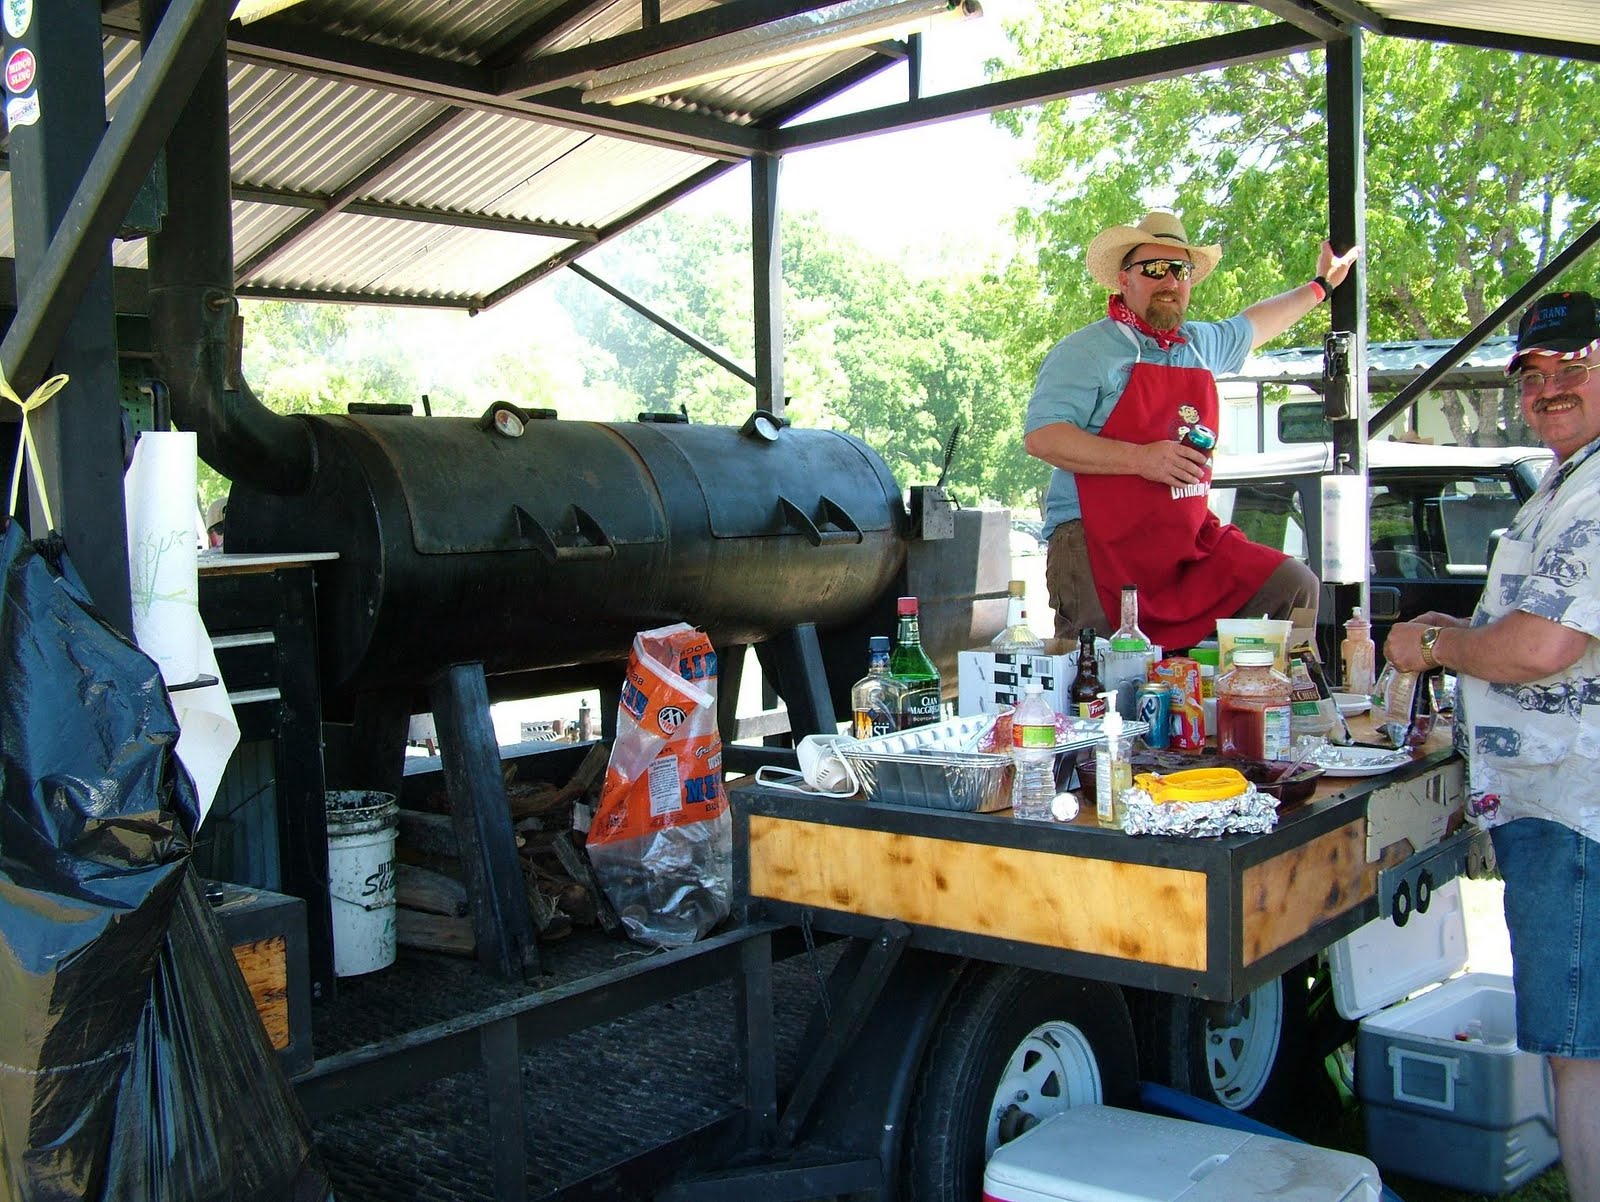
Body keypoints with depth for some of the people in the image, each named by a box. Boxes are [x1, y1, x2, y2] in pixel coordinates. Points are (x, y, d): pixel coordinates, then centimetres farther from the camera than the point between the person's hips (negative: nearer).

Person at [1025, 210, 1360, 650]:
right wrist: (1141, 458, -21)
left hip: (1191, 540, 7)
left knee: (1295, 587, -4)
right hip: (1100, 546, -7)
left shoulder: (1202, 345, 18)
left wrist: (1320, 285, 50)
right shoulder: (1087, 350, -6)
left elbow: (1252, 326, 41)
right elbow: (1042, 437, -16)